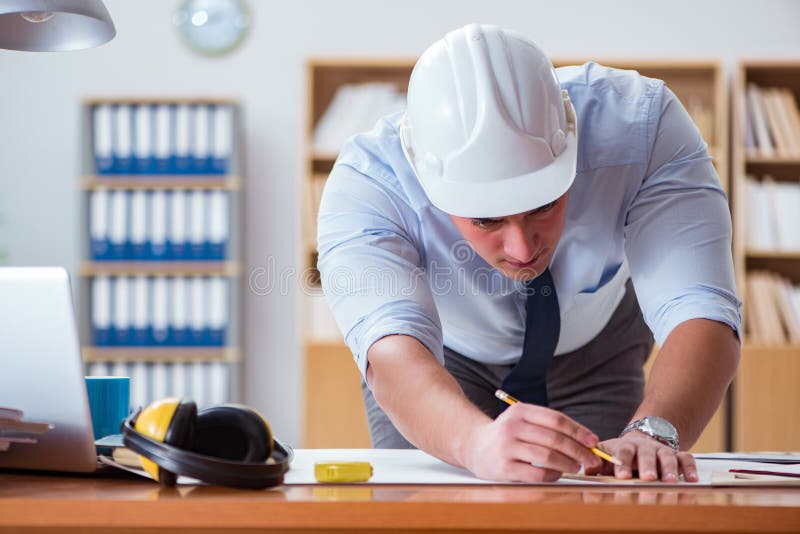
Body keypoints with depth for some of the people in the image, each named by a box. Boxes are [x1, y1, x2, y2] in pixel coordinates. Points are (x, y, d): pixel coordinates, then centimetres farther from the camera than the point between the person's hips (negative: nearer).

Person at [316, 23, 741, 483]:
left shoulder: (645, 123, -38)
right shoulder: (364, 184, -39)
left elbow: (702, 316, -45)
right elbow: (394, 358, -53)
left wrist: (653, 433, -65)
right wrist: (476, 442, -74)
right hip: (442, 361, -2)